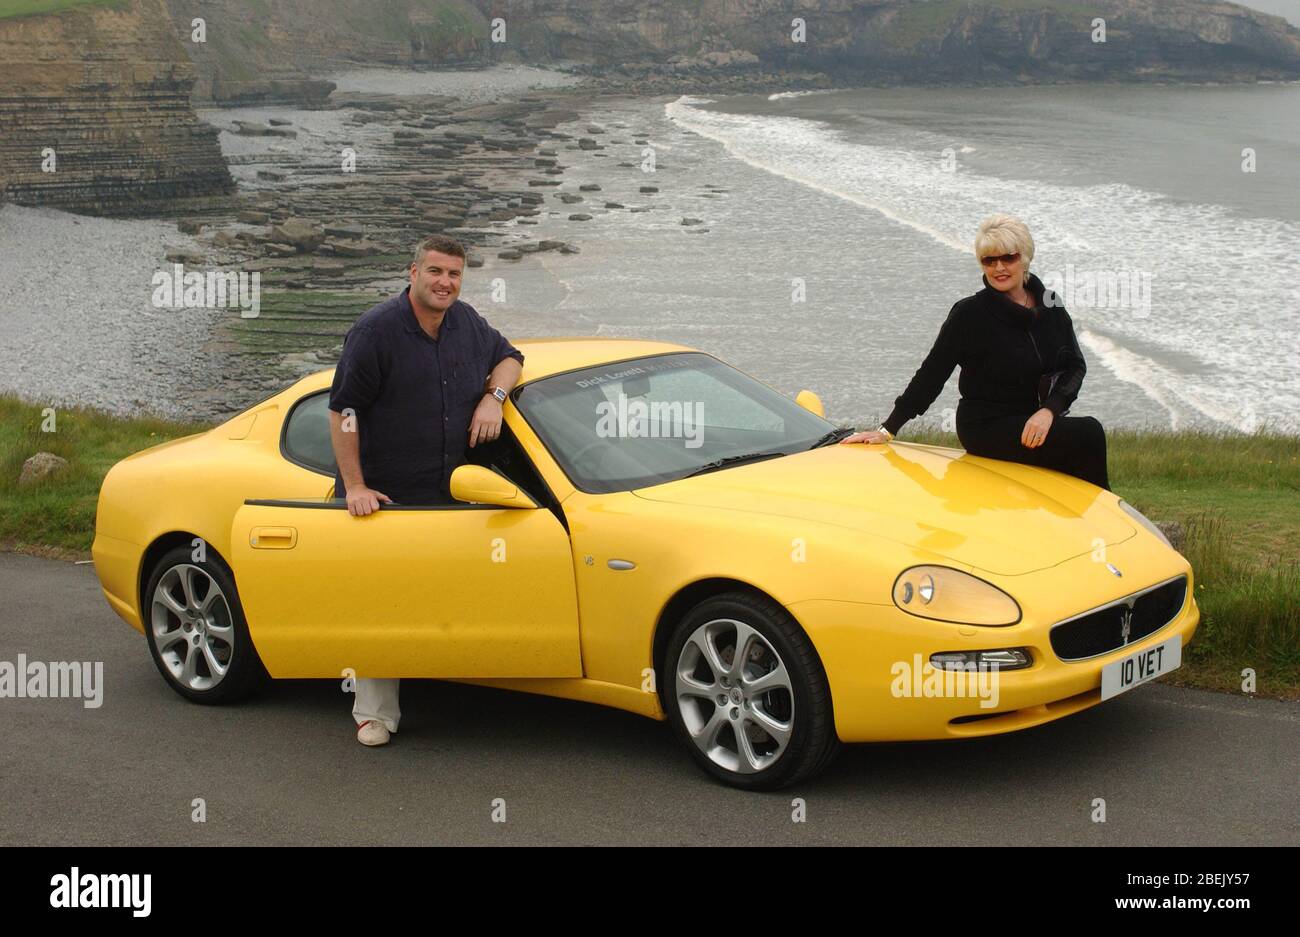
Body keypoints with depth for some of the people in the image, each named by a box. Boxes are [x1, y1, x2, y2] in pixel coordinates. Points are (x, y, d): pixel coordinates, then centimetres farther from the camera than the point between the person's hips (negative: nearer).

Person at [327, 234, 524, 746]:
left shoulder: (467, 323, 7)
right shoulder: (376, 330, -12)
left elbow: (508, 357, 23)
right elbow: (343, 411, -10)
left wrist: (494, 396, -1)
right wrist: (355, 486, -14)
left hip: (448, 497, 5)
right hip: (382, 497, -5)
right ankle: (374, 713, 8)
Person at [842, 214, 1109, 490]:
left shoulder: (1051, 306, 9)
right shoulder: (969, 314, -5)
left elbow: (1075, 365, 6)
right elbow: (932, 372, -3)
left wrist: (1049, 410, -13)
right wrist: (888, 429, -6)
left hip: (1038, 423, 5)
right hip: (987, 429, -5)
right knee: (1089, 434, -25)